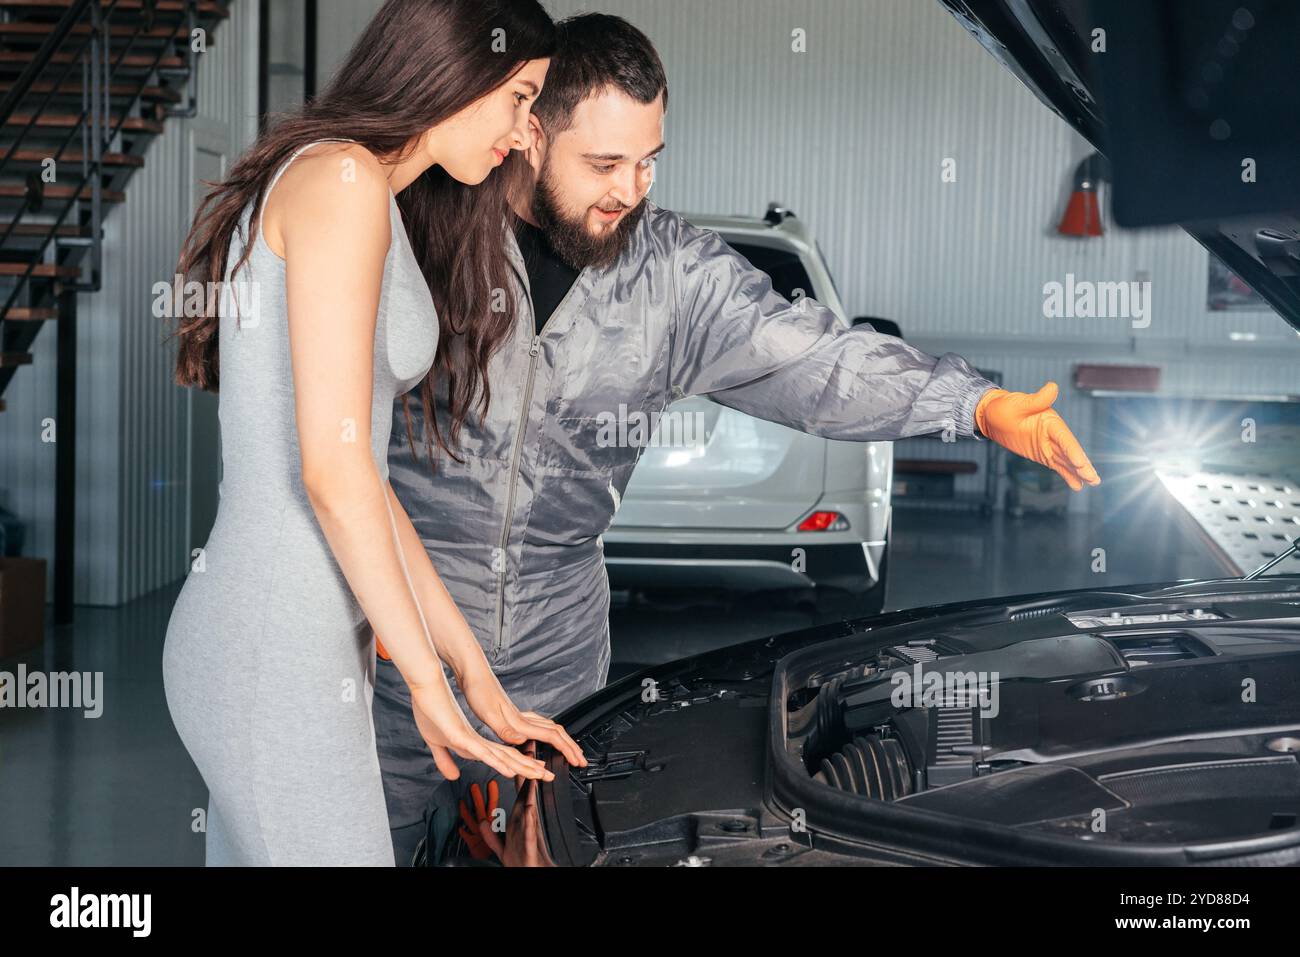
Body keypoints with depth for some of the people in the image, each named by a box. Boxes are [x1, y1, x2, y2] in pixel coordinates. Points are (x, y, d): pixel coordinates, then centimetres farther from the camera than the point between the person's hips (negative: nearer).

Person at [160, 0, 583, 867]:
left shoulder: (372, 202, 17)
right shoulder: (340, 178, -12)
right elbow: (331, 466, -18)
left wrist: (475, 671, 13)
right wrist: (426, 676, -10)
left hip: (285, 638, 9)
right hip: (276, 652, -9)